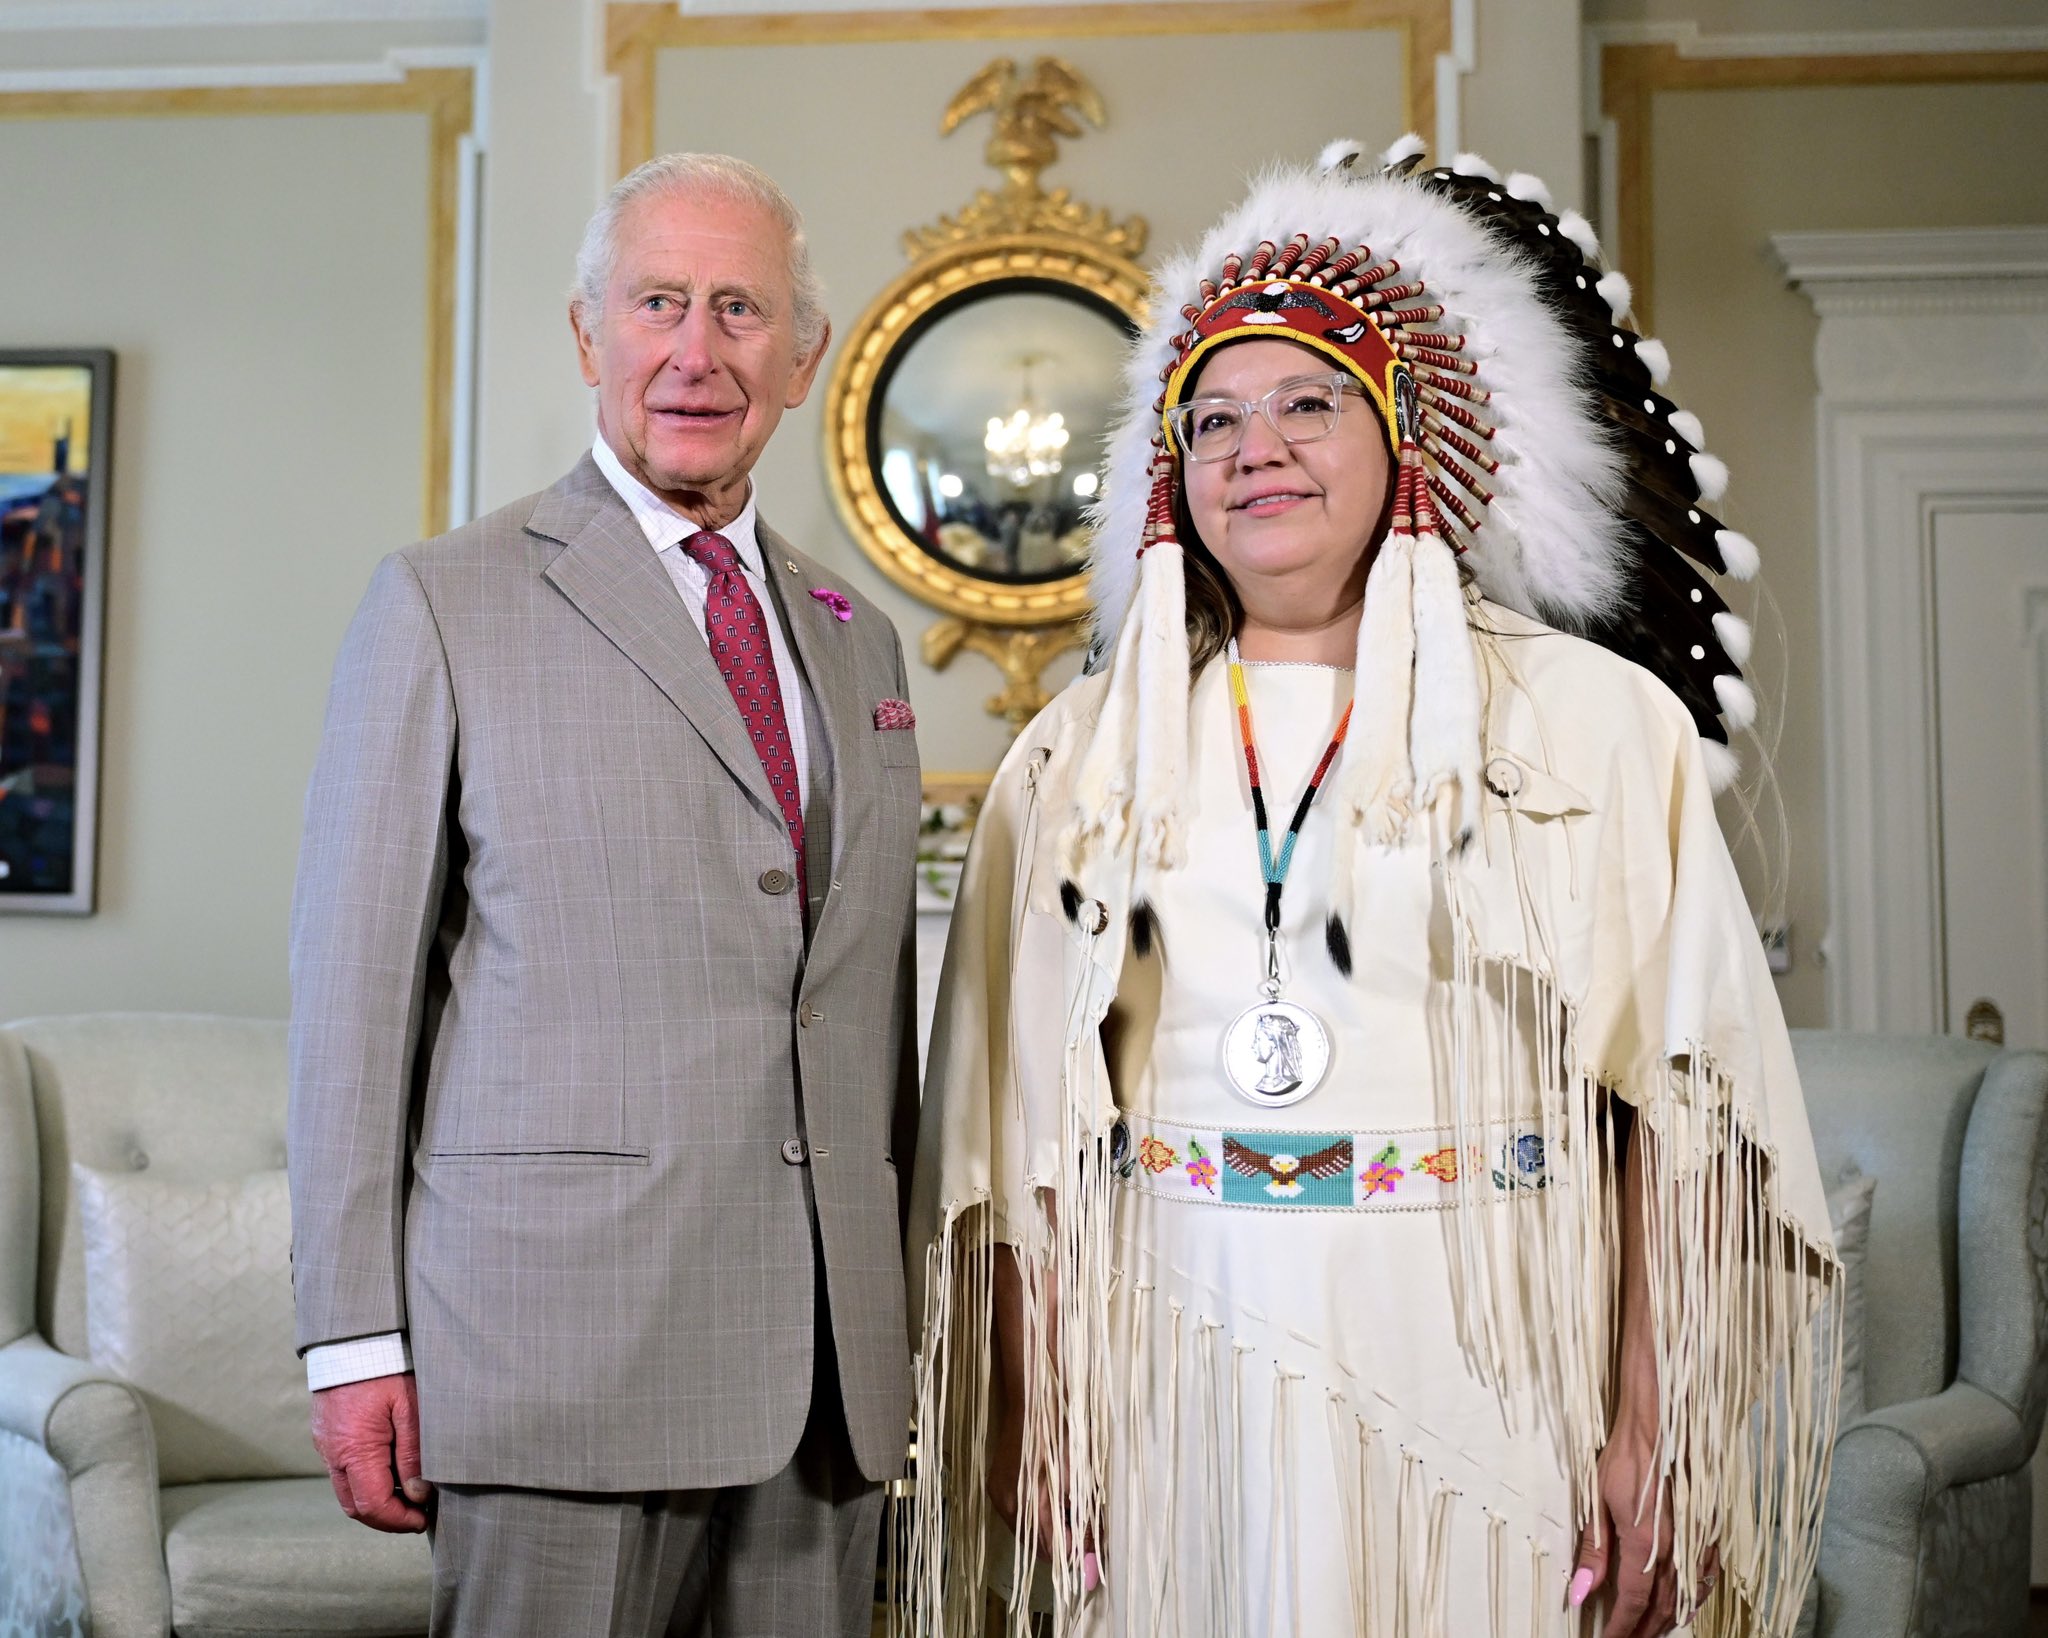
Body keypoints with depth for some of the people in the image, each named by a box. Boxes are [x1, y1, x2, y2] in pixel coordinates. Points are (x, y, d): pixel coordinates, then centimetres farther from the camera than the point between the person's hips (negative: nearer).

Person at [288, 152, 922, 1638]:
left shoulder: (858, 636, 15)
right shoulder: (444, 604, 0)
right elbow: (353, 985, -3)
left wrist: (900, 1323, 14)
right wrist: (355, 1339, -7)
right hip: (567, 1339, -4)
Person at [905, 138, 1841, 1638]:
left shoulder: (1593, 722, -1)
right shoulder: (1084, 756, 7)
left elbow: (1674, 1109, -5)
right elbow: (1024, 1131, 5)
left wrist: (1650, 1433, -11)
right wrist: (1036, 1410, -1)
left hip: (1482, 1383, -1)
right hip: (1178, 1388, 2)